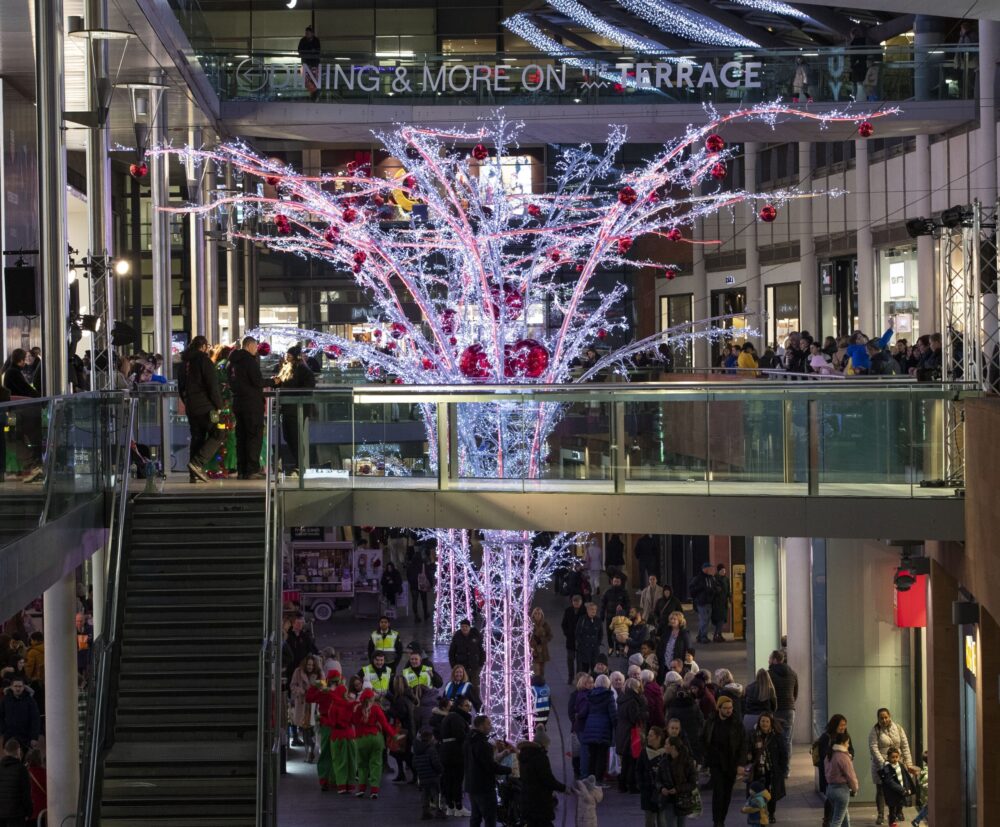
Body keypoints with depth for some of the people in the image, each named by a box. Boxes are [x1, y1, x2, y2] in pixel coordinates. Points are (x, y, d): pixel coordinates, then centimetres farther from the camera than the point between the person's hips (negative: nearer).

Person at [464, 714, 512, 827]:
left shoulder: (469, 741, 11)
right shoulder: (481, 743, -20)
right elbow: (491, 765, -23)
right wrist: (509, 770, -14)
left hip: (472, 784, 10)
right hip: (484, 787, -10)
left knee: (475, 817, 14)